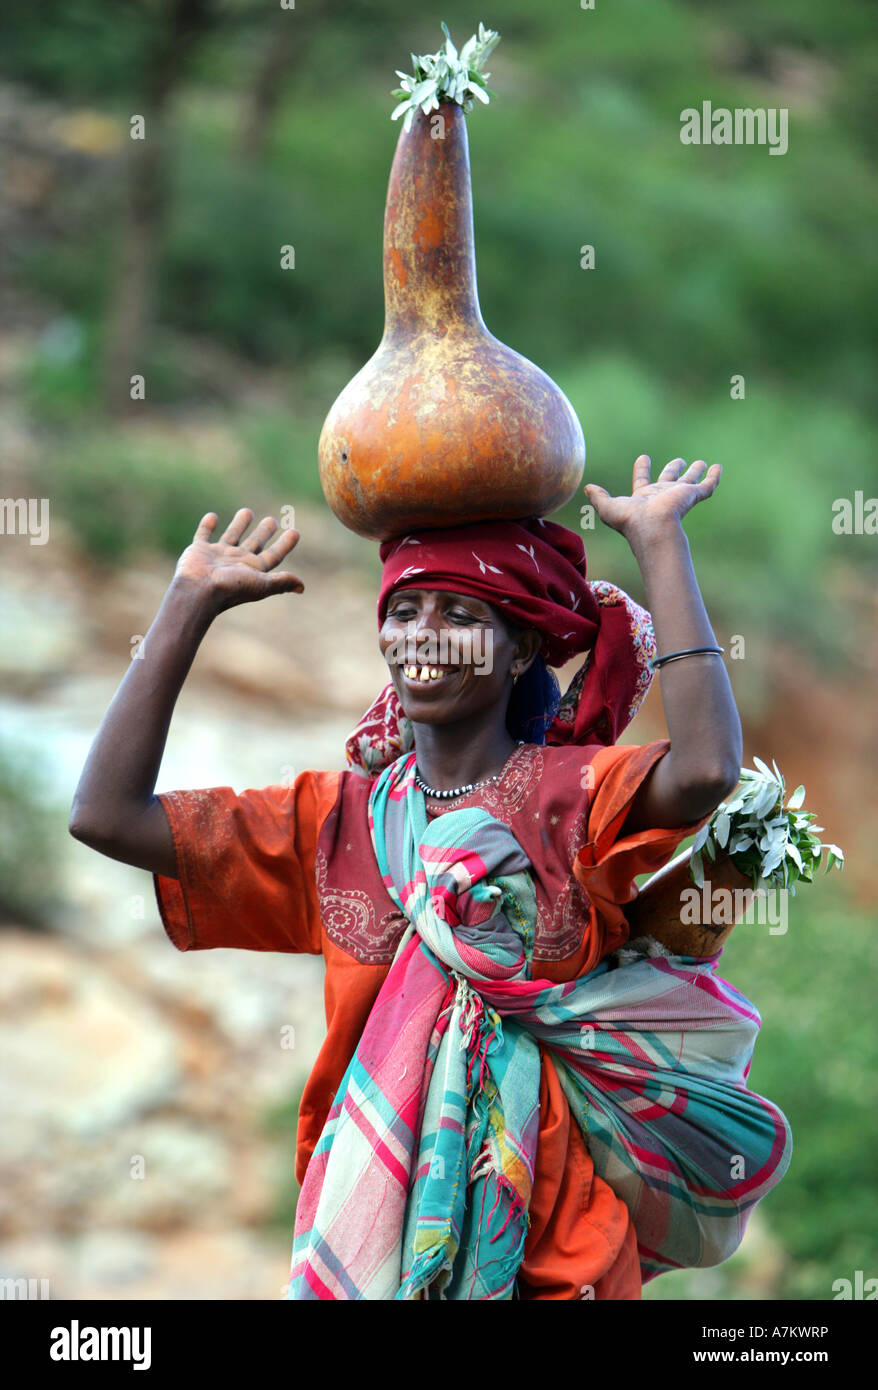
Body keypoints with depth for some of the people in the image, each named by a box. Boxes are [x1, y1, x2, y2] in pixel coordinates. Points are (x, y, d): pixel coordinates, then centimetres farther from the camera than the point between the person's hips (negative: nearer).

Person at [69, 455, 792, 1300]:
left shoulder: (578, 796, -5)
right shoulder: (334, 821, 5)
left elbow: (705, 770, -28)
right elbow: (107, 814, -2)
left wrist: (656, 537, -21)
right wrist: (192, 602, 1)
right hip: (378, 1217, 3)